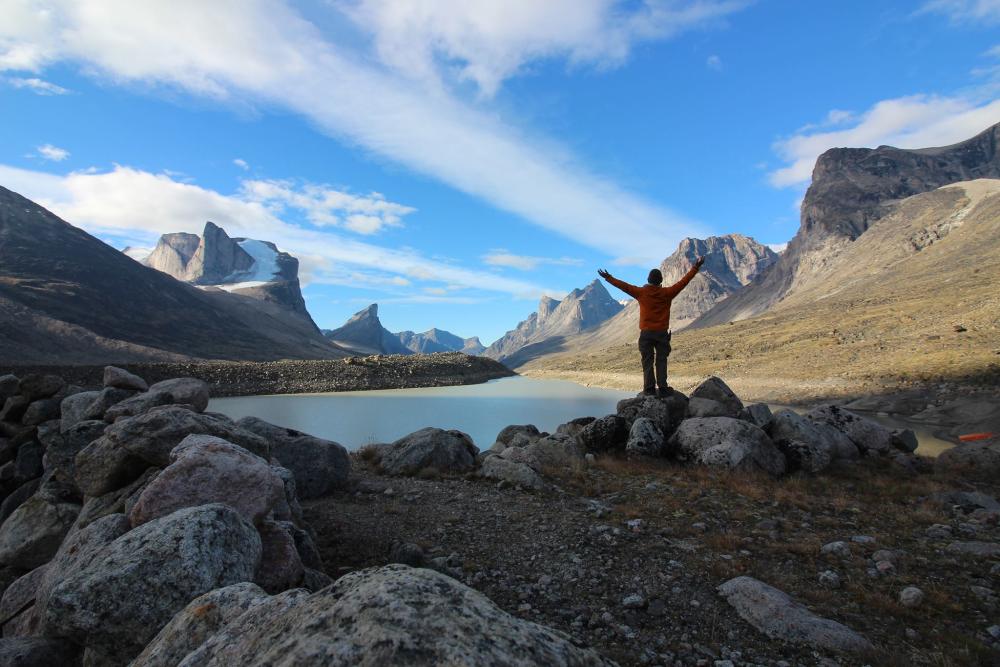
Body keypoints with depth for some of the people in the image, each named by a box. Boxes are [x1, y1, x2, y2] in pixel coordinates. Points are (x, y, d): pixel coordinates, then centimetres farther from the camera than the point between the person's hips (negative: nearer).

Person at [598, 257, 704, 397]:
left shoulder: (641, 292, -4)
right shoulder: (667, 293, -4)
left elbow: (624, 285, 1)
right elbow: (683, 281, 1)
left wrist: (608, 278, 10)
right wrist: (696, 267, 9)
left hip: (646, 333, 0)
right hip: (662, 333, 0)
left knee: (648, 361, 4)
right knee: (661, 361, 5)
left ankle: (650, 388, 2)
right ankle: (662, 388, 2)